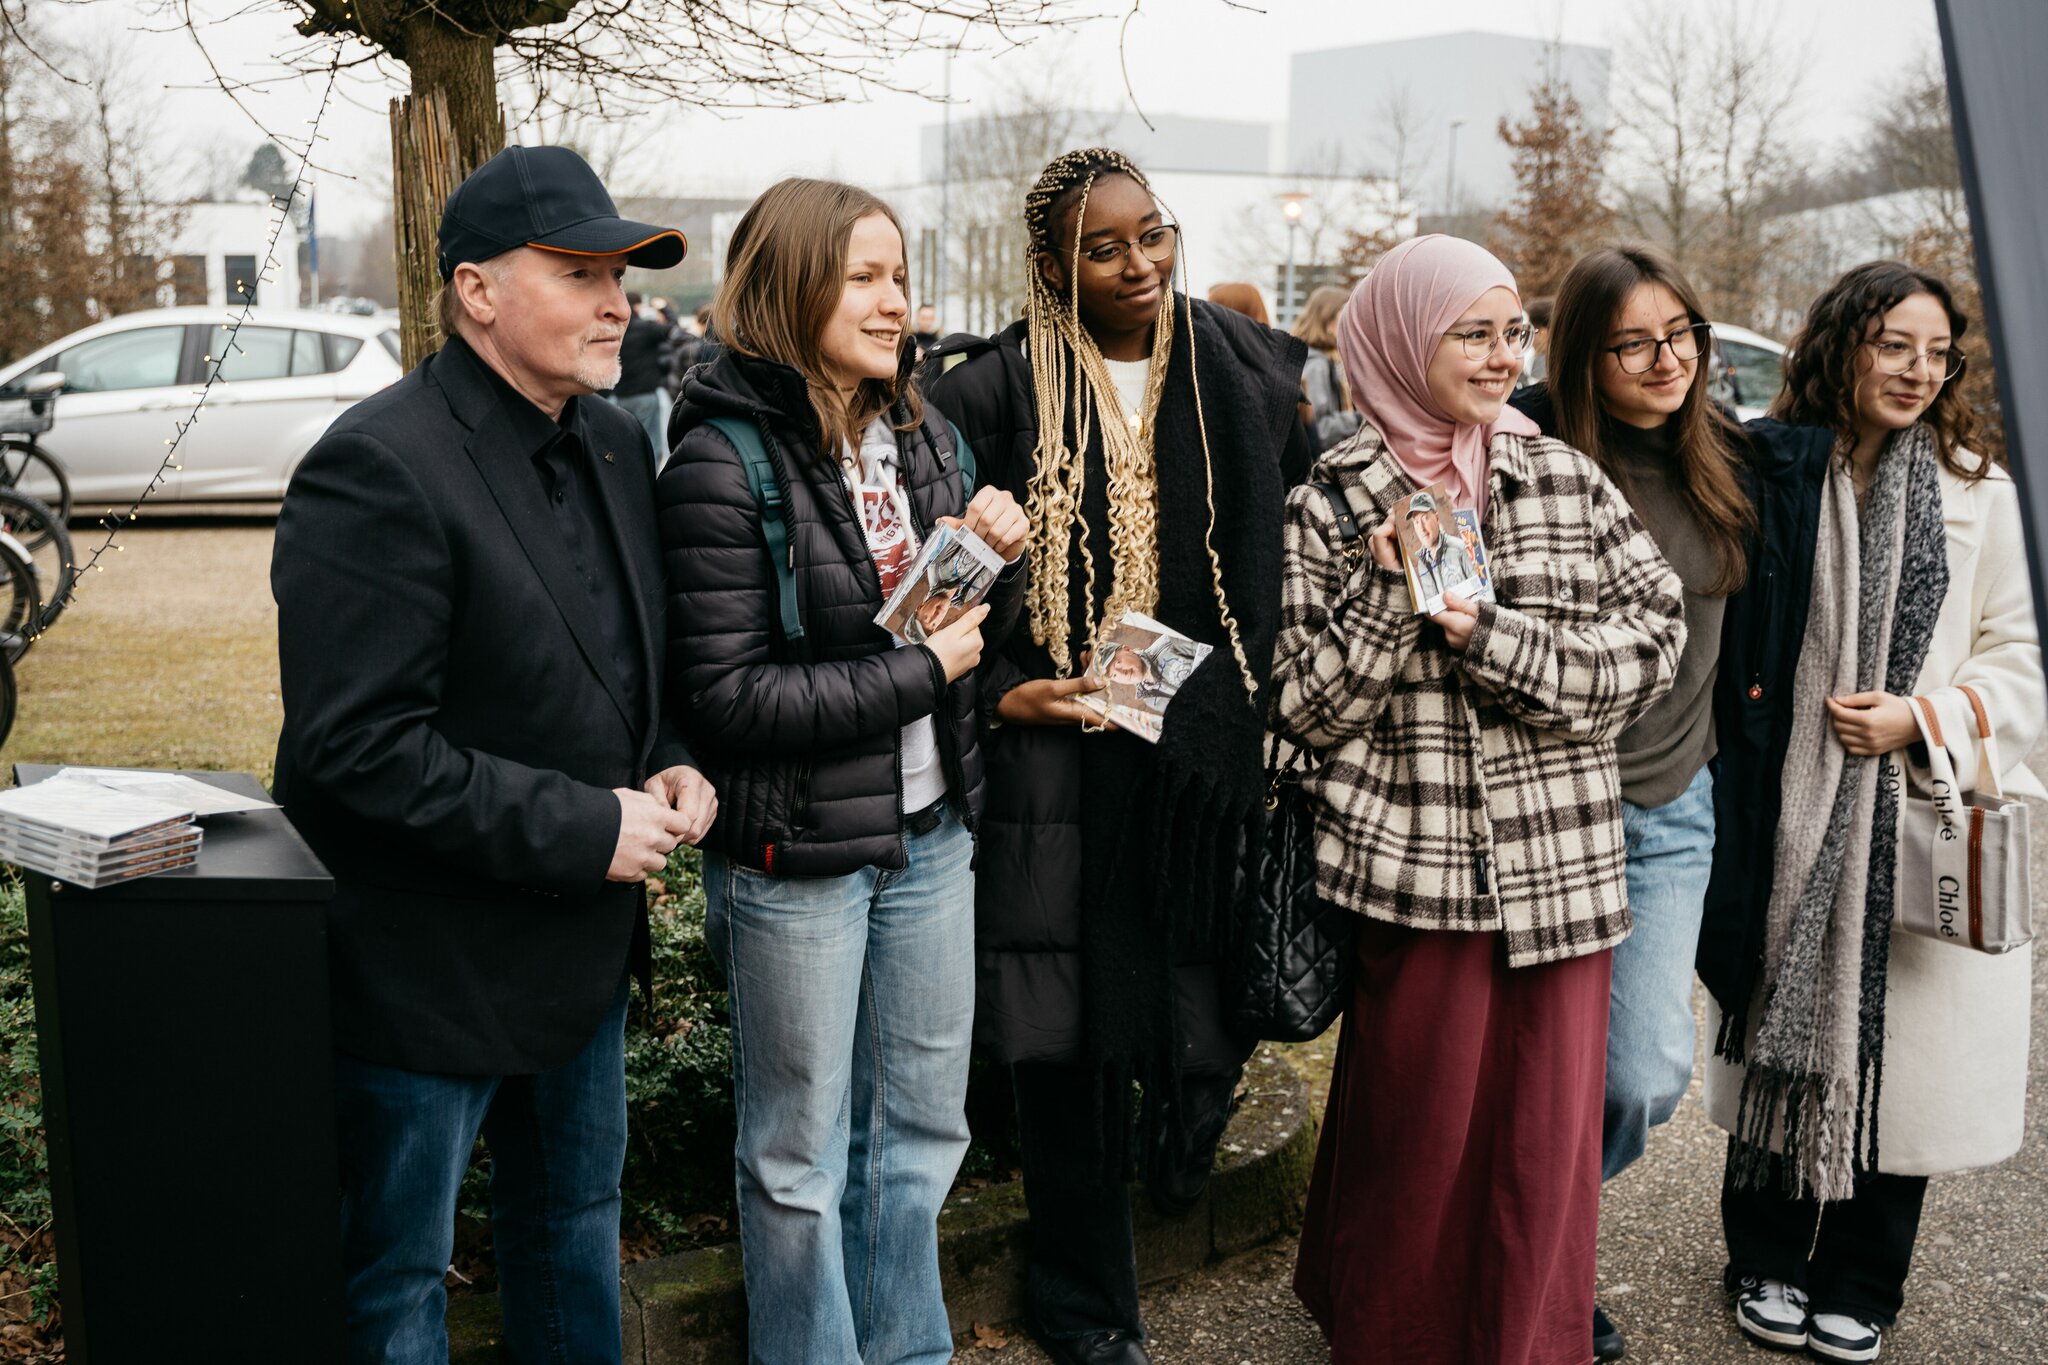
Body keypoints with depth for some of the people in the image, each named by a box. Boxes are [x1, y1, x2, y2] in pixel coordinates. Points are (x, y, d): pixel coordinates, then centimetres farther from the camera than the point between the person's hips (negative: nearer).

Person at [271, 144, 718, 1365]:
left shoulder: (615, 445, 5)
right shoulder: (380, 470, -22)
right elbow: (356, 747, -27)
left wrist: (671, 770, -3)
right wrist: (582, 830, -24)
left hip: (585, 944, 8)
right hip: (430, 969, -8)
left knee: (576, 1221, 25)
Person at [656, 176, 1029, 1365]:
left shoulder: (924, 433, 6)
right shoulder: (724, 462, -16)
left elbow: (978, 633, 14)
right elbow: (727, 695, -21)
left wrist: (1001, 558, -6)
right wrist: (917, 673, -18)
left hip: (930, 833, 7)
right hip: (798, 852, -7)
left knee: (922, 1128, 19)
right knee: (802, 1156, 10)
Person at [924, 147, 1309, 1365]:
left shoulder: (1250, 373, 6)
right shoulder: (997, 390, -3)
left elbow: (1293, 566, 10)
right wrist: (999, 690, -10)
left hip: (1212, 749, 2)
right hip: (1063, 751, -2)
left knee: (1201, 987, 2)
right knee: (1070, 1031, 5)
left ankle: (1183, 1132, 36)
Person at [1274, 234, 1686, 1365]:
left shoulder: (1567, 479, 8)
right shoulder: (1329, 503, 0)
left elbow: (1657, 636, 1)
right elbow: (1304, 709, -3)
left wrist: (1494, 636, -11)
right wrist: (1395, 592, -15)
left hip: (1563, 869, 3)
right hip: (1413, 866, -3)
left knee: (1548, 1140, 8)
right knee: (1417, 1141, 6)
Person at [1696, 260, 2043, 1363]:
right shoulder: (1769, 471, -1)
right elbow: (1728, 646, 4)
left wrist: (1924, 716, -10)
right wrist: (1741, 798, -2)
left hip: (1921, 825, 1)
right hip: (1790, 816, -1)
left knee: (1899, 1048, 7)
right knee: (1784, 1033, 10)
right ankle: (1768, 1263, 30)